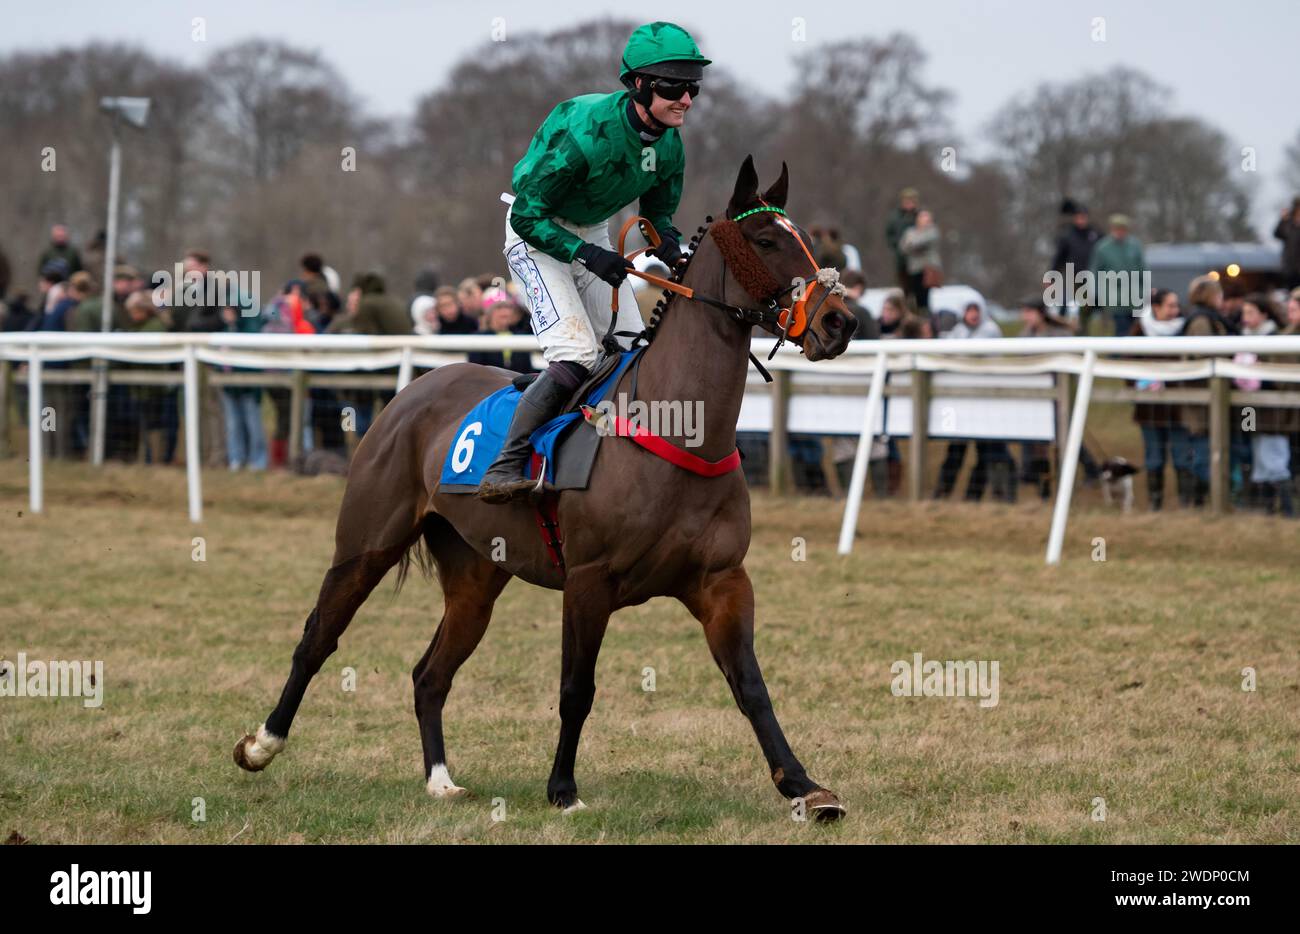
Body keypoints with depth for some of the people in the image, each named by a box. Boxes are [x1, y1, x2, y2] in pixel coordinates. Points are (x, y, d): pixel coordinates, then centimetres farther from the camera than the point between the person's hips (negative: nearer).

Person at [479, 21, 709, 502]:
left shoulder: (669, 145, -9)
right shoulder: (586, 132, -31)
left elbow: (658, 214, 9)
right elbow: (529, 216, -25)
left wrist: (674, 251, -14)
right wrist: (587, 255, -34)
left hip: (593, 235, 8)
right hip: (536, 233, -8)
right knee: (575, 355, -23)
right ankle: (504, 467, -20)